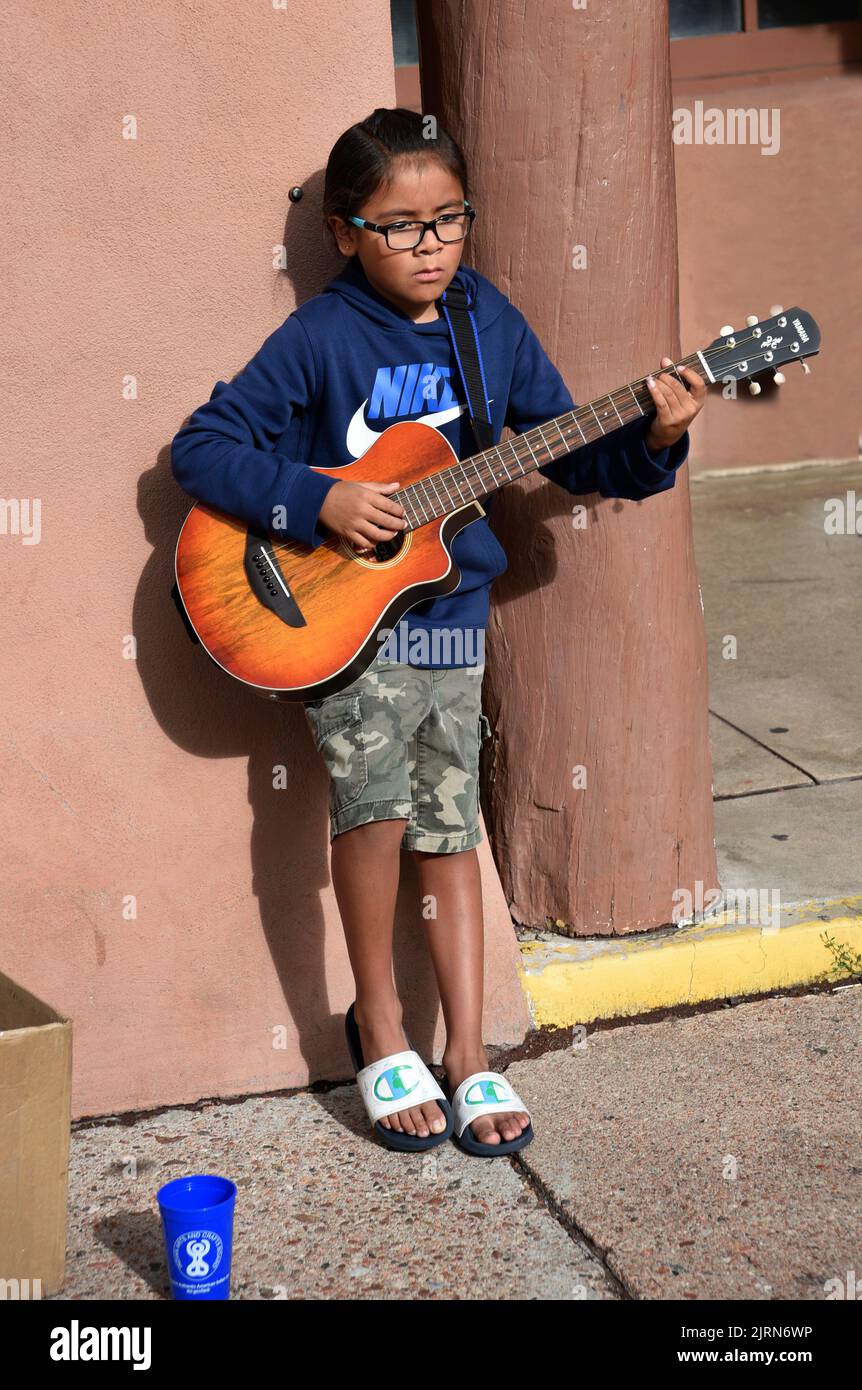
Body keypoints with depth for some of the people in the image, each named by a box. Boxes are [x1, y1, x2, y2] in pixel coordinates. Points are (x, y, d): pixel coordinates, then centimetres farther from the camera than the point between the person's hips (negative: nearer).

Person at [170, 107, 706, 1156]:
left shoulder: (490, 321, 2)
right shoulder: (319, 339, -10)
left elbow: (567, 450, 7)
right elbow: (201, 447, -11)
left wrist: (650, 441, -12)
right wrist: (318, 503, -21)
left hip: (449, 612, 4)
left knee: (451, 831, 7)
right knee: (377, 798, -20)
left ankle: (466, 1052, 17)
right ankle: (378, 1020, 1)